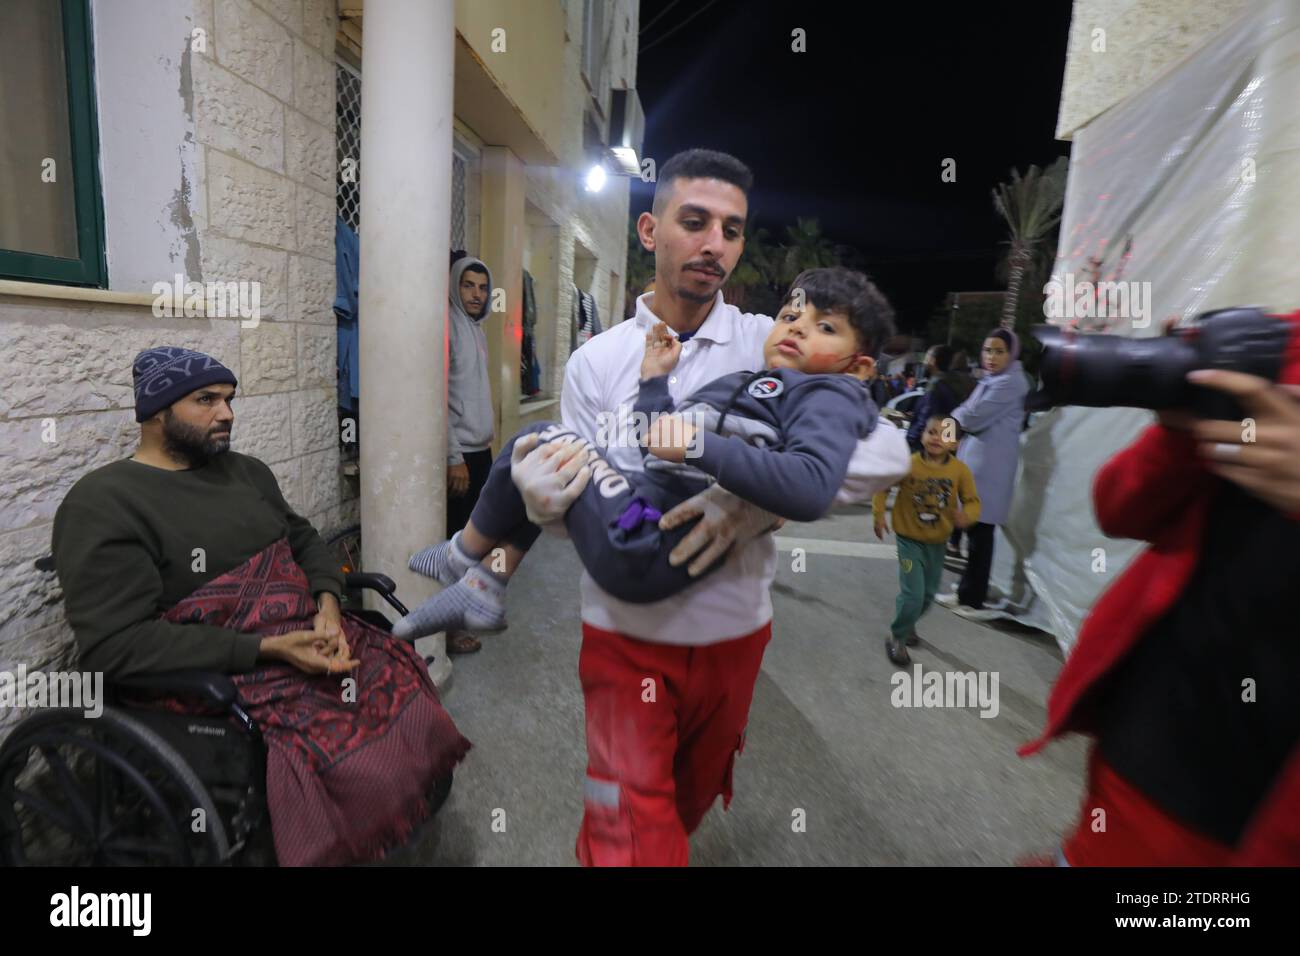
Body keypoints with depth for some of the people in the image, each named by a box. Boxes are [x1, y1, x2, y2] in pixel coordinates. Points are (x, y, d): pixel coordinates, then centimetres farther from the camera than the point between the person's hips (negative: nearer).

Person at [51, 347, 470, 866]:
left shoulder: (246, 471, 14)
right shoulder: (102, 504, -9)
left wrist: (328, 604, -5)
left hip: (313, 634, 8)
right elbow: (116, 644, -16)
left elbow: (303, 539, 18)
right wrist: (268, 649, -22)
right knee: (363, 768, -25)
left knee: (414, 702, -8)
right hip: (232, 674, -7)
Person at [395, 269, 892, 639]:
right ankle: (483, 591, 22)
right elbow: (660, 448, 21)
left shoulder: (830, 396, -4)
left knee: (544, 438, -2)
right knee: (542, 441, 22)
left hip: (643, 550, -9)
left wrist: (700, 446, -28)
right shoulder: (752, 384, 22)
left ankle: (464, 553, 23)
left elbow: (811, 488, -27)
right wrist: (655, 379, 16)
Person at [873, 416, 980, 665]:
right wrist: (879, 514, -8)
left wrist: (967, 515, -29)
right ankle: (897, 638, 12)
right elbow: (882, 486, -3)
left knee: (928, 594, 19)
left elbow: (973, 501, -7)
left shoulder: (960, 470, -13)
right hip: (910, 539, -4)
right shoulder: (907, 464, -17)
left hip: (937, 542, 4)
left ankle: (907, 624, 47)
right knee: (913, 594, -10)